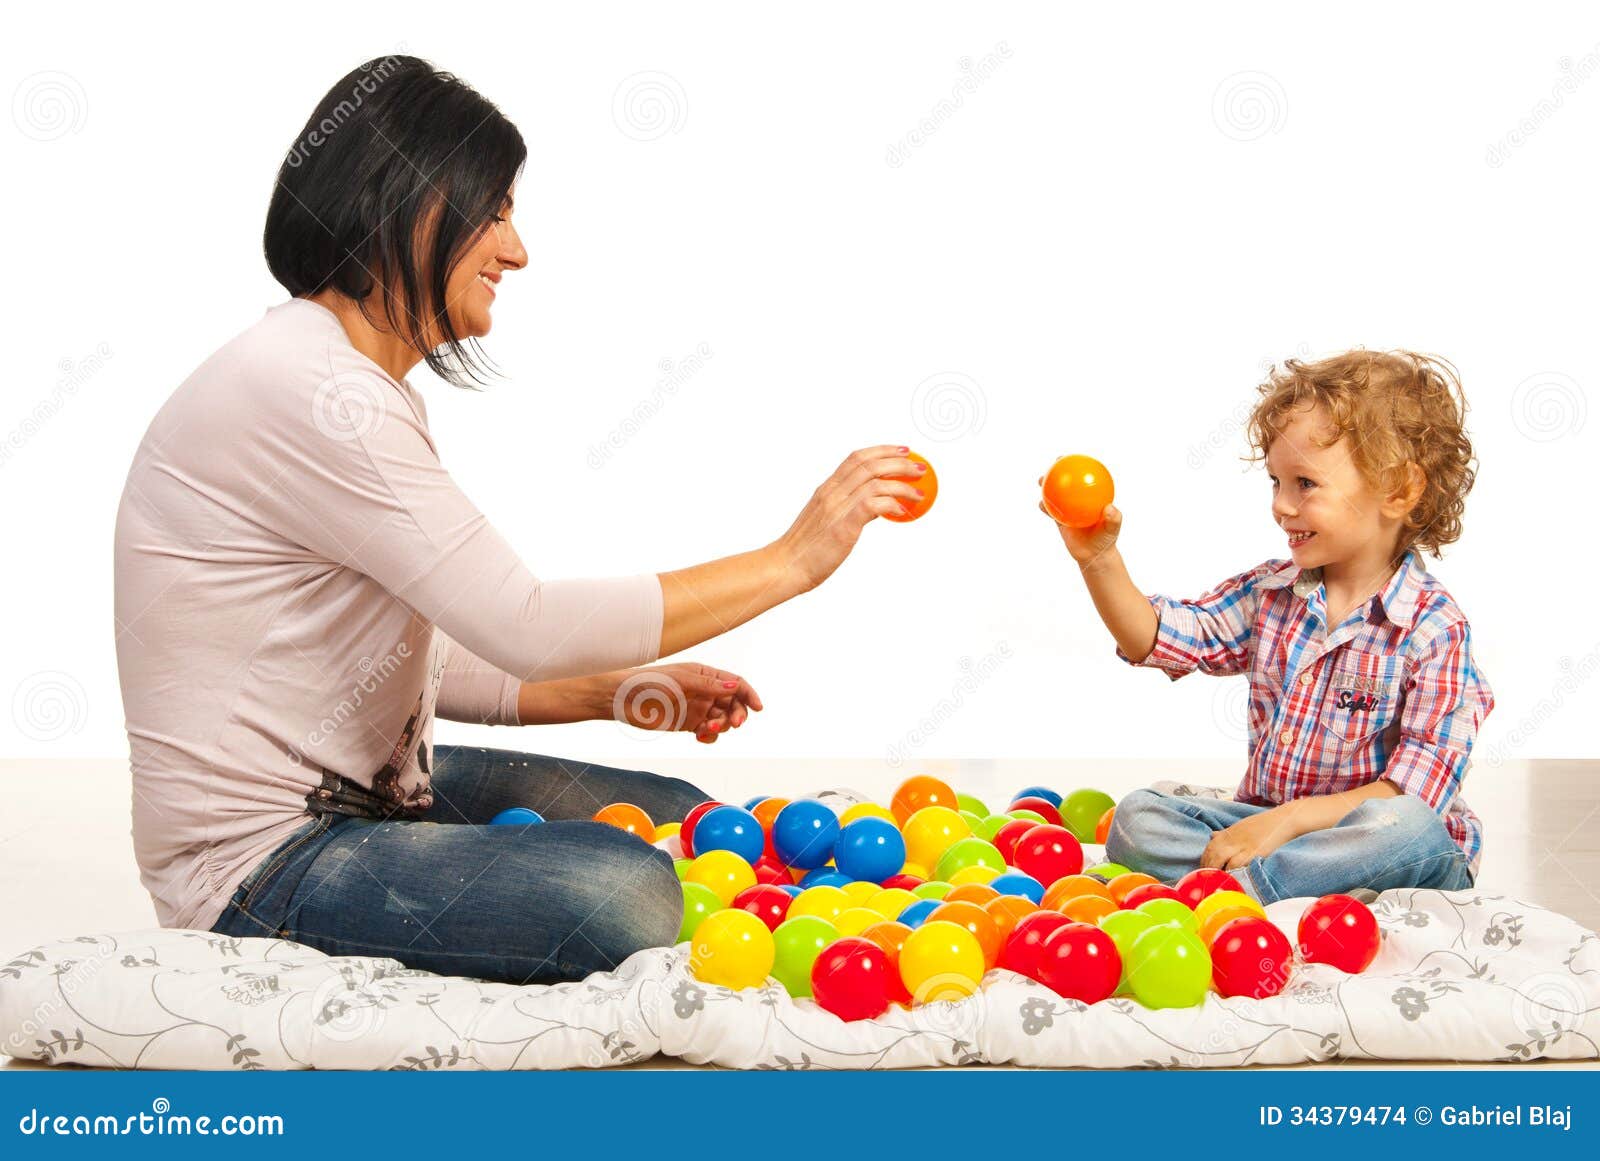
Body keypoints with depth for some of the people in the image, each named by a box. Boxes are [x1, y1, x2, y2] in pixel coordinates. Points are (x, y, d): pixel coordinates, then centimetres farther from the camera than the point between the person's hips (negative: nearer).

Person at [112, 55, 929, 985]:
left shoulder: (366, 389, 12)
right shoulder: (306, 393, -21)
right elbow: (528, 627, -25)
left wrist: (623, 693, 4)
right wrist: (796, 559, -19)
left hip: (368, 791, 11)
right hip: (260, 863, -10)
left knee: (683, 820, 12)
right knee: (630, 895, -26)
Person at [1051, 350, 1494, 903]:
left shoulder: (1435, 629, -13)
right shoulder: (1270, 593, 7)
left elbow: (1415, 794, -20)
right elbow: (1156, 639, 4)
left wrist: (1289, 818, -25)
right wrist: (1100, 559, -12)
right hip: (1263, 821, 6)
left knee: (1406, 829, -39)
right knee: (1137, 816, -15)